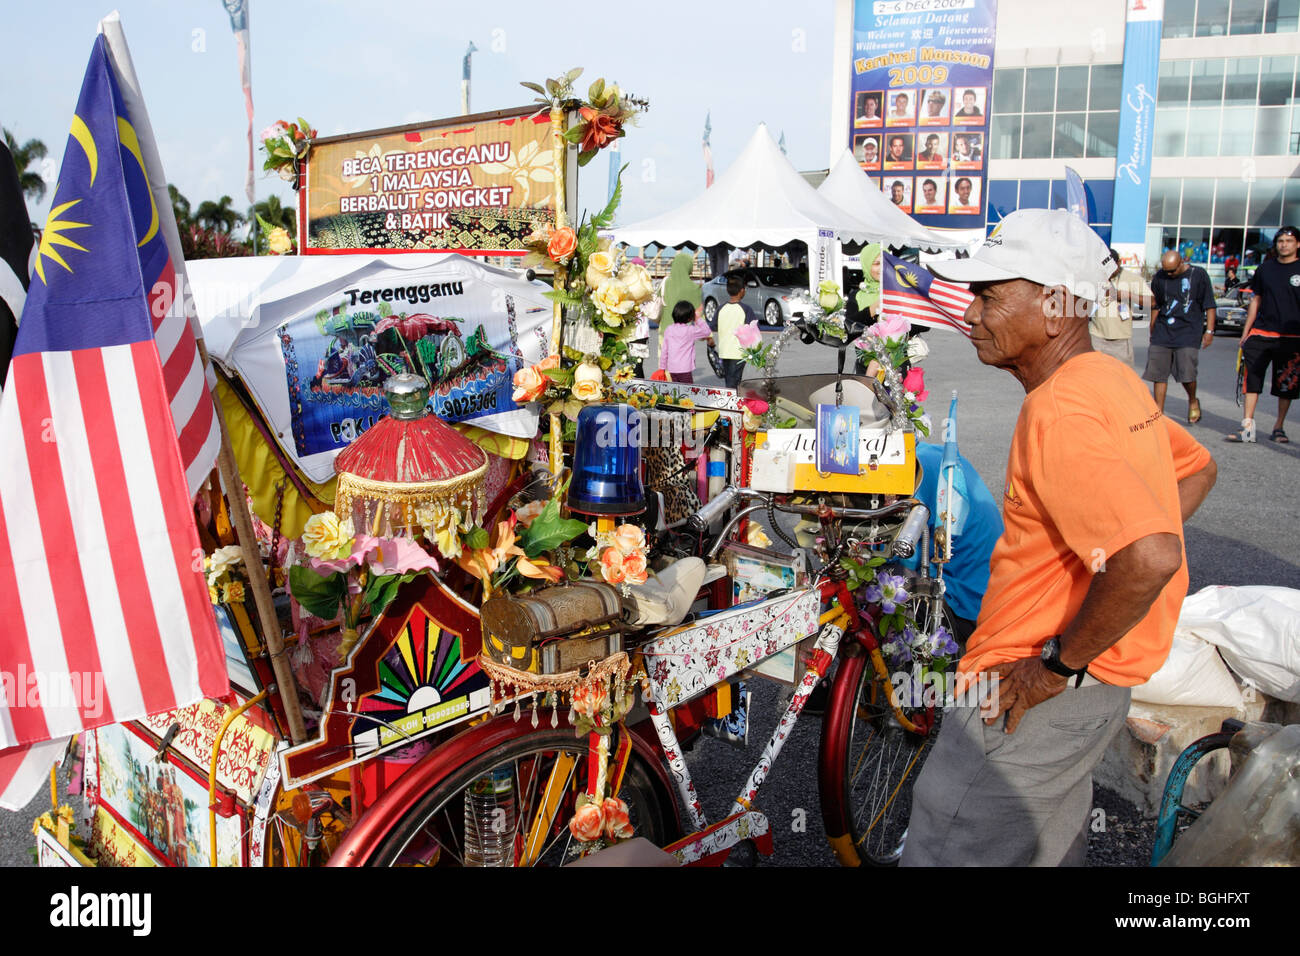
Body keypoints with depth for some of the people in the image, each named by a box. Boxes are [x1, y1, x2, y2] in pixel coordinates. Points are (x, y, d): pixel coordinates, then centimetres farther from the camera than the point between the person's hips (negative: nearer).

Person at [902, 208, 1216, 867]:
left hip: (1032, 690, -10)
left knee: (947, 848, 1)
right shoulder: (1111, 379, 7)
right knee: (1047, 845, 26)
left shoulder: (1059, 411, -25)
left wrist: (1055, 666, -23)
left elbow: (1151, 558, -35)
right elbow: (1197, 469, 22)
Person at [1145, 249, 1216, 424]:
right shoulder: (1159, 278, 7)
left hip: (1189, 332, -3)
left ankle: (1193, 401, 19)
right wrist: (1153, 331, 18)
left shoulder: (1198, 275, -1)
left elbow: (1209, 305, 3)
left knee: (1187, 373, -11)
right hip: (1163, 331, 3)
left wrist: (1209, 331, -2)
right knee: (1158, 373, -1)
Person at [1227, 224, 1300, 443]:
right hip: (1261, 333, 2)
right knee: (1252, 377, -5)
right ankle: (1248, 427, -3)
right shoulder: (1264, 269, 9)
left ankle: (1278, 428, 17)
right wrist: (1246, 331, 13)